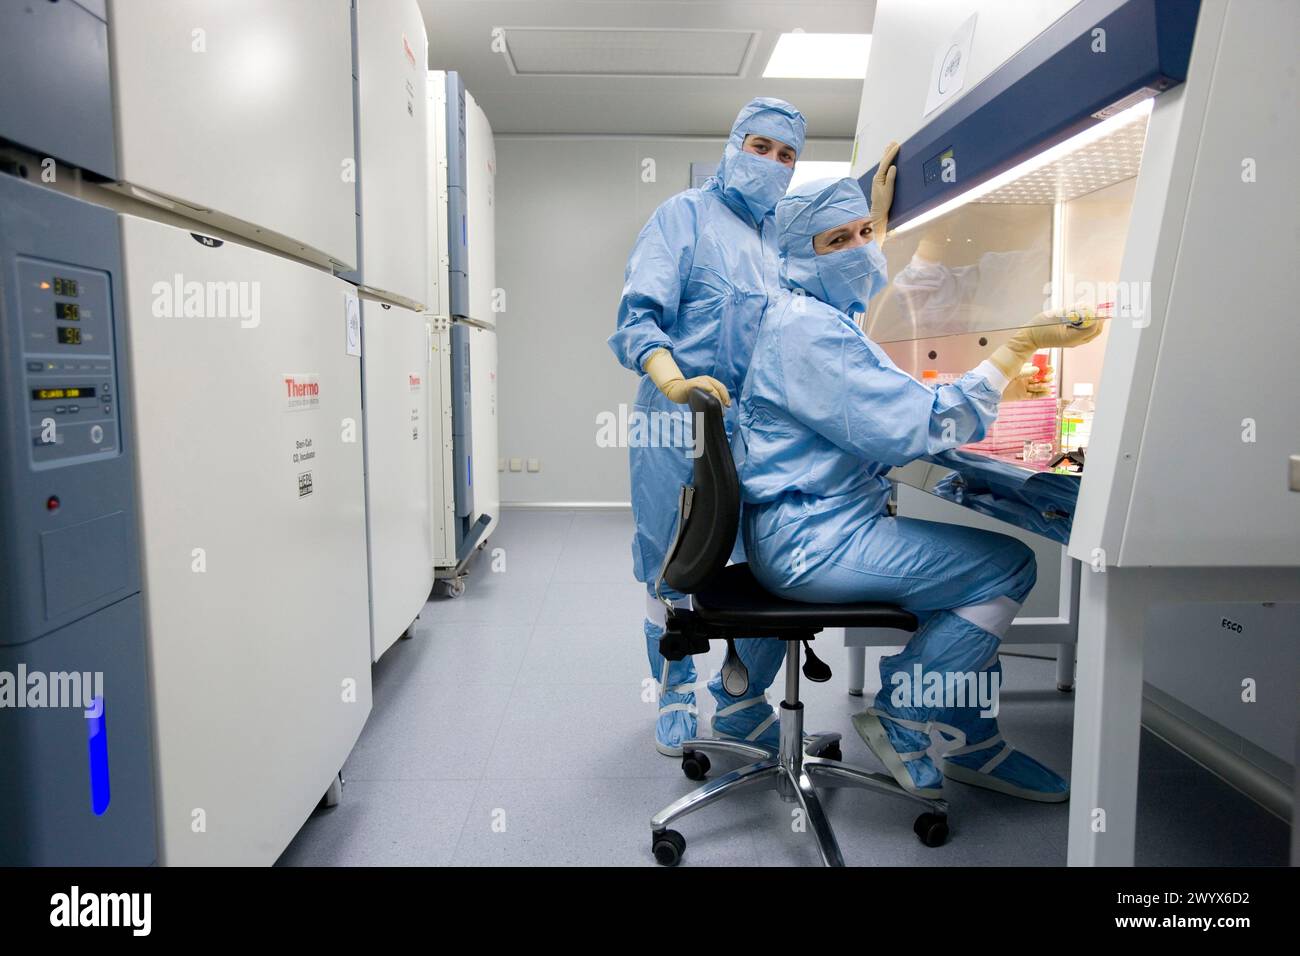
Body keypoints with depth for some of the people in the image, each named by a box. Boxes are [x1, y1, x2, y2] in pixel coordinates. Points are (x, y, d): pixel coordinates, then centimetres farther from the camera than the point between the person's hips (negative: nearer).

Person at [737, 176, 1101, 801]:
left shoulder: (821, 316, 17)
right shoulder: (805, 327, -18)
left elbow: (885, 411, 25)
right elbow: (916, 427, -21)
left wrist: (993, 387, 18)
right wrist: (1020, 347, -17)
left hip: (812, 526, 11)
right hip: (806, 541, -11)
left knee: (979, 562, 16)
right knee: (1009, 566, -7)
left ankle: (971, 742, 23)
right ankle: (897, 718, 5)